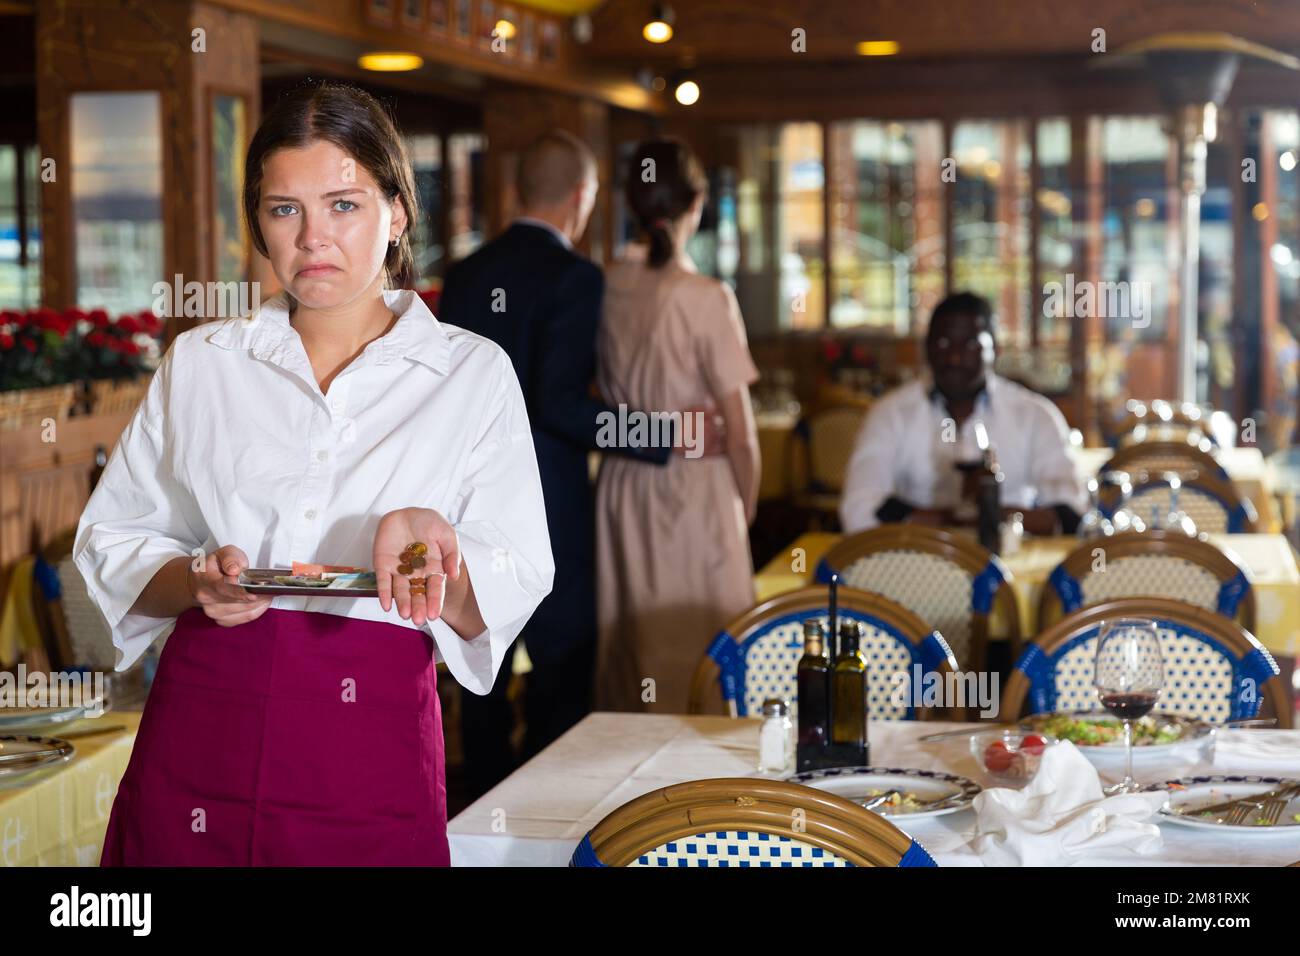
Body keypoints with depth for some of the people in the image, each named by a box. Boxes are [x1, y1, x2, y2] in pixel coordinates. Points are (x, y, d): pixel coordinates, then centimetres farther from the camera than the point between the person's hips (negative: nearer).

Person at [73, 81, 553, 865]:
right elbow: (111, 543, 10)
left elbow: (509, 601, 0)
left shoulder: (474, 374, 5)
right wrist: (193, 581, -11)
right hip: (200, 742, 2)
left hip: (374, 754, -1)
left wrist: (437, 556, -21)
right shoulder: (199, 363, 10)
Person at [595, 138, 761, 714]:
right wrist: (747, 507, 3)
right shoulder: (706, 298, -14)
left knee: (625, 654, 14)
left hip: (621, 490, 5)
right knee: (699, 653, 3)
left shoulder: (606, 290, -1)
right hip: (694, 493, -5)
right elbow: (739, 431, -11)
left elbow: (595, 395, 6)